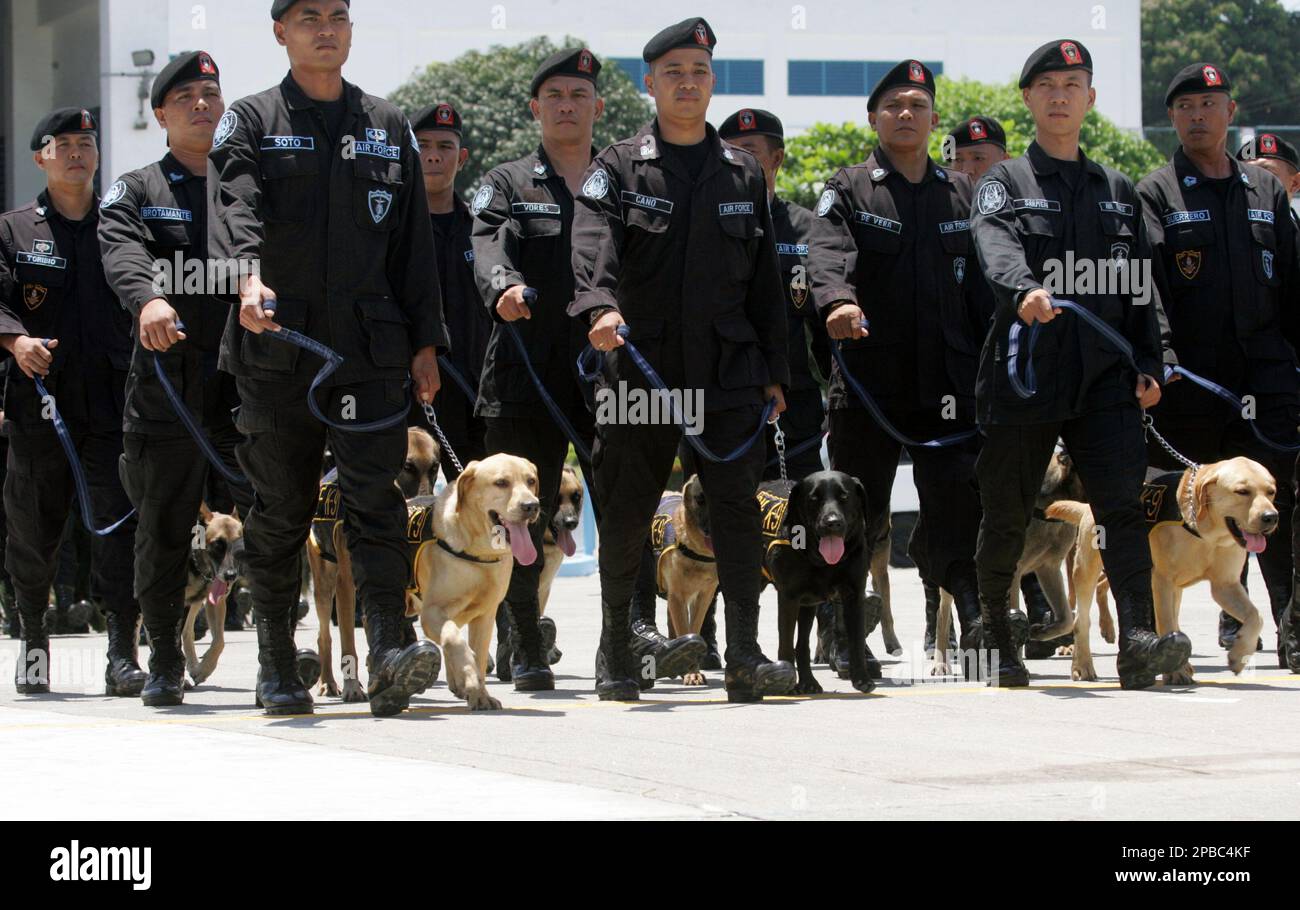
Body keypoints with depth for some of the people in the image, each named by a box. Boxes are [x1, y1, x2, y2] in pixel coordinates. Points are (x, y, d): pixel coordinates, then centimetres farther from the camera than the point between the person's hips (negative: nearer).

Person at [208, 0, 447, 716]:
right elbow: (234, 210, -12)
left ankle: (387, 658, -21)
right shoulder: (249, 124, 6)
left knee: (375, 502, -11)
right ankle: (277, 669, 15)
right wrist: (247, 278, -33)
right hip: (276, 351, -1)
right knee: (279, 511, 6)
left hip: (370, 350, 1)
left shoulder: (387, 128, 15)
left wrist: (425, 342, 9)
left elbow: (413, 244, 16)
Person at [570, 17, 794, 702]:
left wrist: (774, 370, 13)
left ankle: (744, 656, -10)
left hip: (729, 370, 2)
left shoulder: (744, 174, 15)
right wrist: (600, 304, -33)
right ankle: (616, 655, 19)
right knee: (626, 514, 4)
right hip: (638, 367, -2)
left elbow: (765, 281, 17)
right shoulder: (617, 168, 5)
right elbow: (593, 243, -13)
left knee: (737, 504, -9)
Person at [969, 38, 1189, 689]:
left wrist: (1148, 365, 9)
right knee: (1006, 516, 7)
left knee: (1122, 505, -14)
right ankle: (994, 641, 23)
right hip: (1023, 372, -2)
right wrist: (1024, 292, -39)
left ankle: (1138, 642, -24)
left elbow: (1140, 289, 20)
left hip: (1104, 376, 2)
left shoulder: (1118, 194, 18)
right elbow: (997, 250, -17)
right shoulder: (1004, 185, 5)